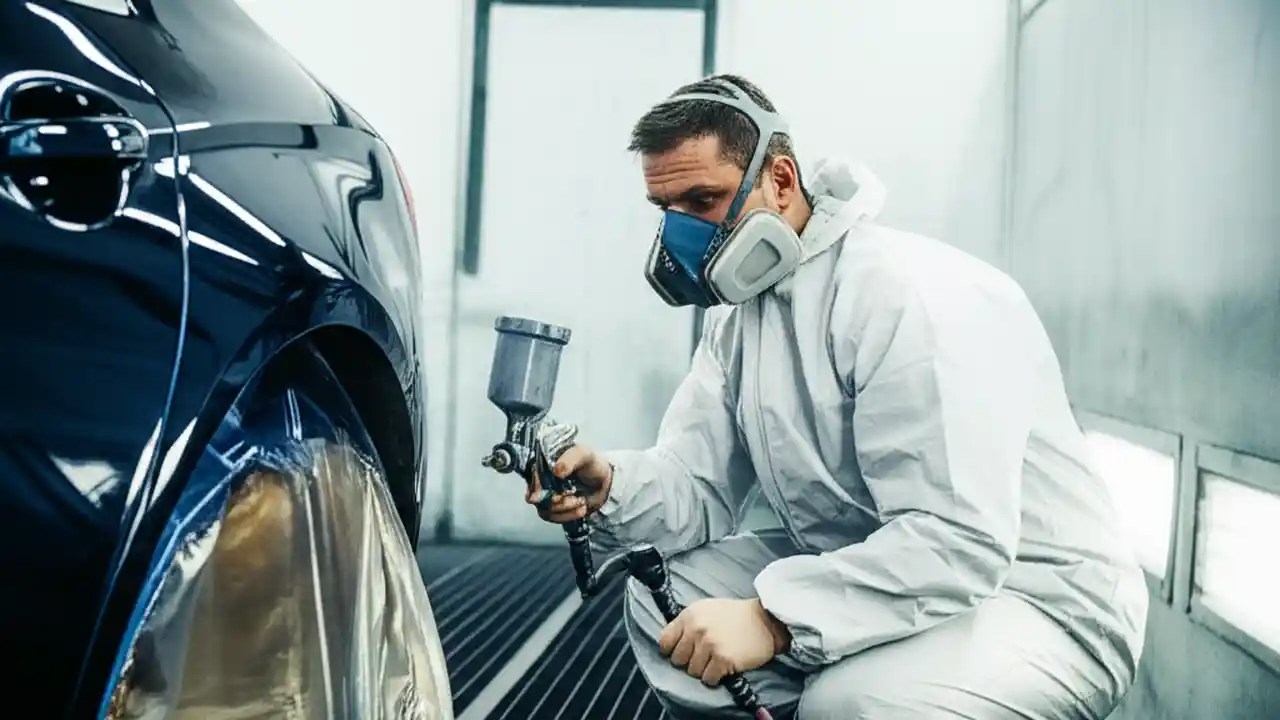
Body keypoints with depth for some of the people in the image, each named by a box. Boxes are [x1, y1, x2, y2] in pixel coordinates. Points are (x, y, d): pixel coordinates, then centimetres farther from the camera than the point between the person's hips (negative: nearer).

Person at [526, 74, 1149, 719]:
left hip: (1040, 602, -8)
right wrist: (610, 488, -20)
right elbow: (696, 483, 1)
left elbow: (957, 542, -31)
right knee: (659, 594, 0)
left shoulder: (910, 293, -24)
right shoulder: (738, 310, 7)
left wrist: (772, 618, -33)